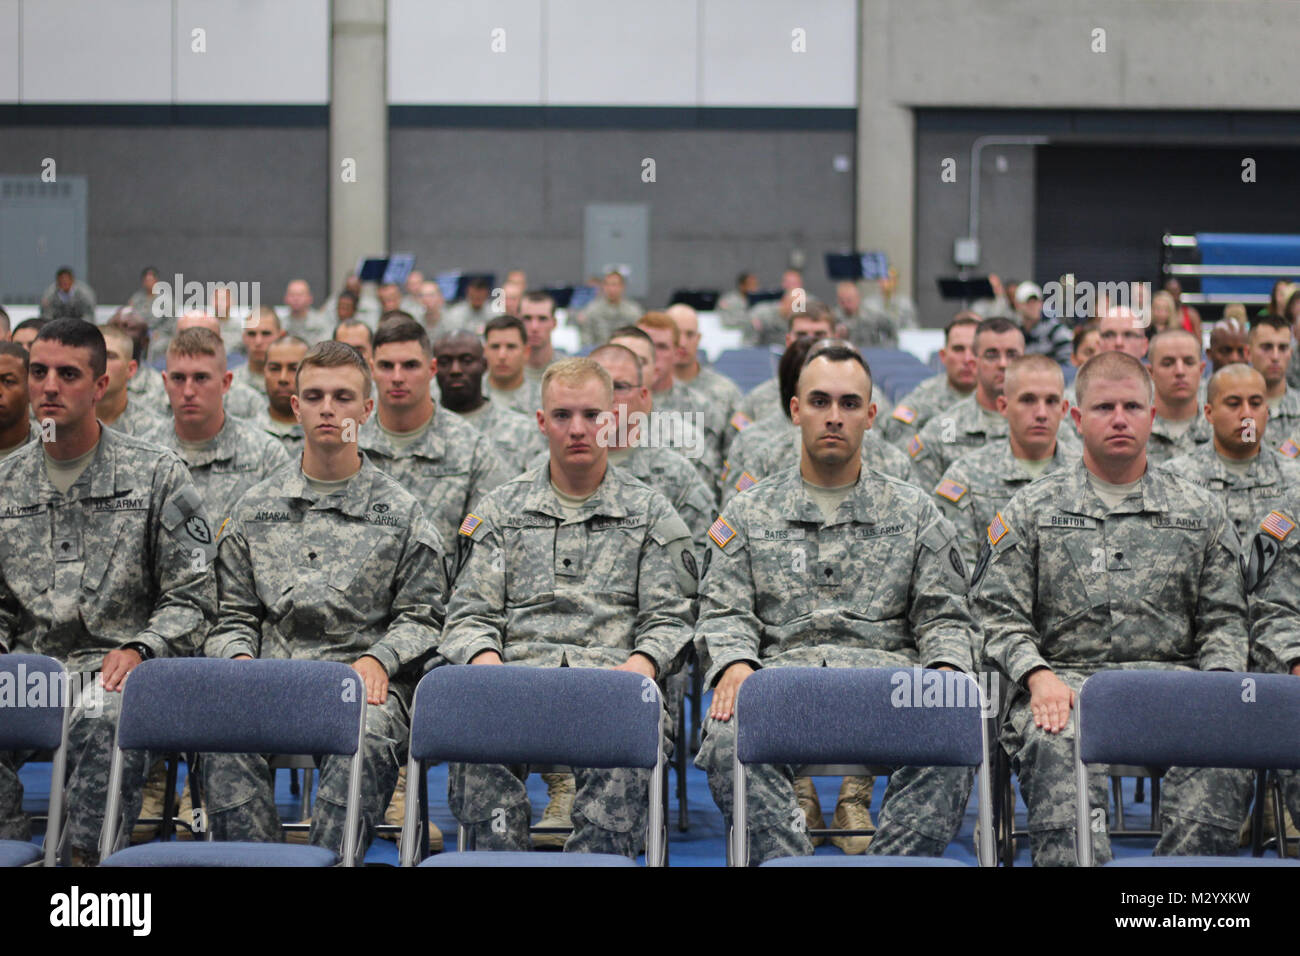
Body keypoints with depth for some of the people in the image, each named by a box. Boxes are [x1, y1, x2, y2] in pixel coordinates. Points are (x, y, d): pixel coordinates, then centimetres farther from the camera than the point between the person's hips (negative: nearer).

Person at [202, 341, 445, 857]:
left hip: (363, 681, -2)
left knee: (368, 735, -38)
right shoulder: (255, 508, 19)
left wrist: (378, 659, -8)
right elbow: (233, 616, 19)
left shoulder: (400, 511, 14)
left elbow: (420, 616, 11)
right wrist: (240, 659, -3)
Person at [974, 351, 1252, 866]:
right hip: (1066, 678, -1)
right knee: (1056, 747, -38)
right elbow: (1000, 613, 8)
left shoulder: (1201, 511, 20)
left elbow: (1224, 619, 17)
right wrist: (1038, 675, -10)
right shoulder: (1032, 509, 15)